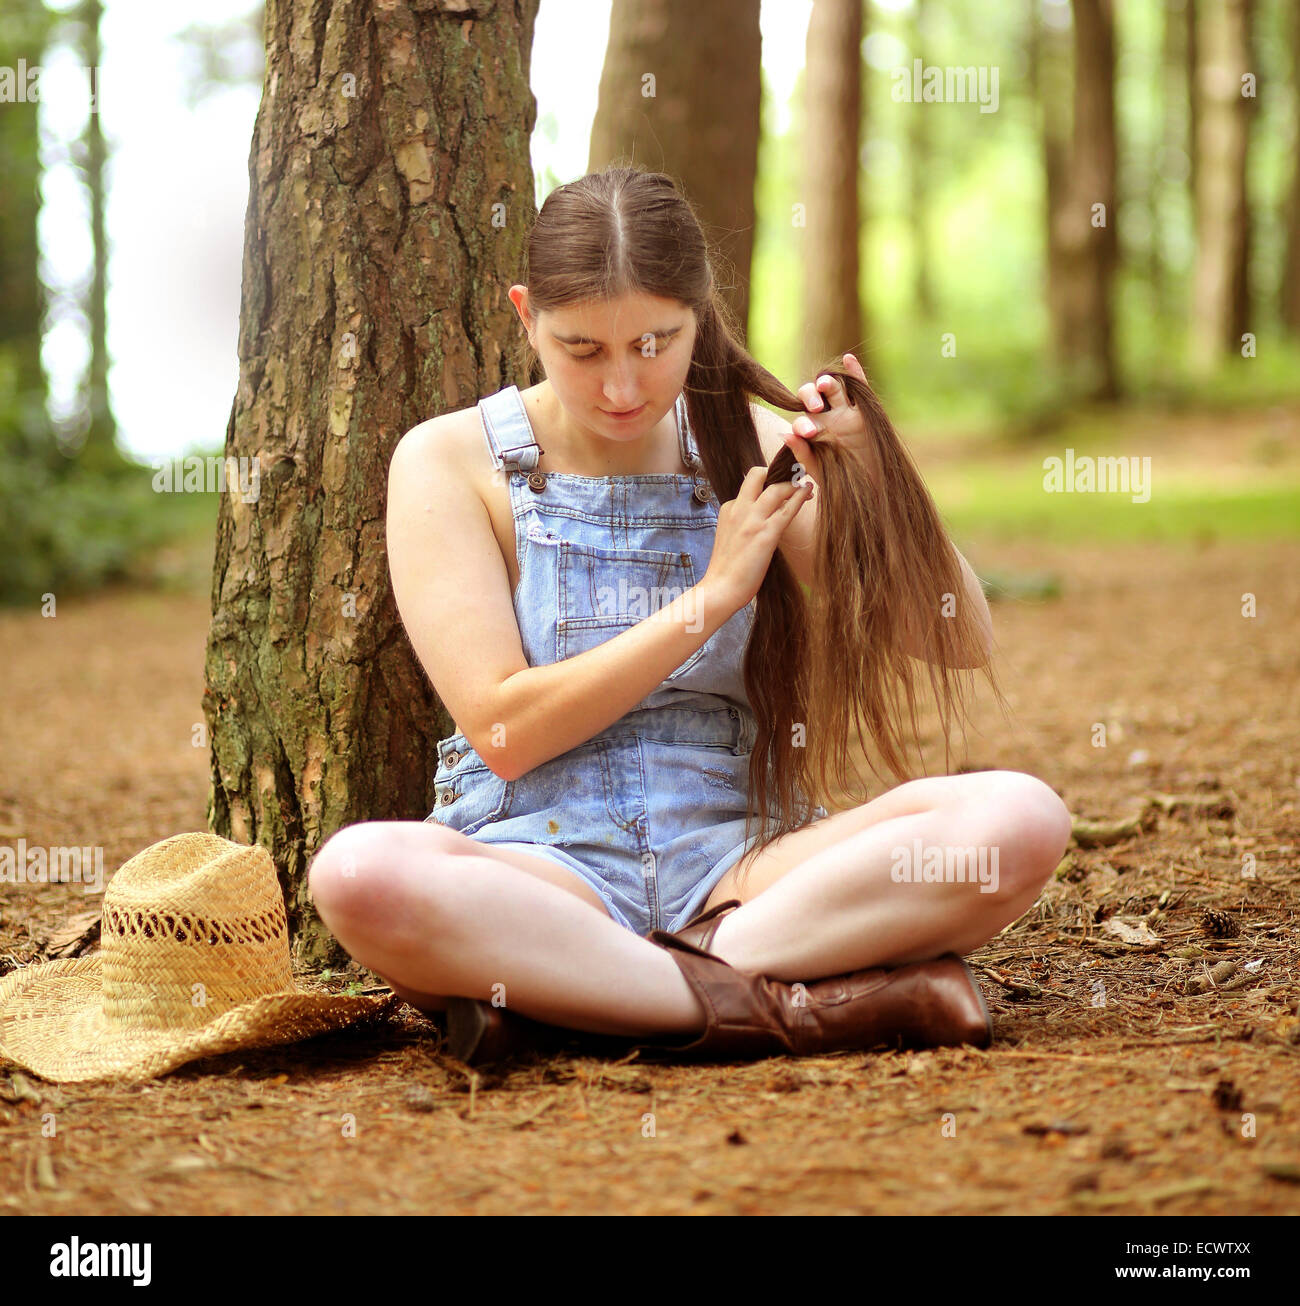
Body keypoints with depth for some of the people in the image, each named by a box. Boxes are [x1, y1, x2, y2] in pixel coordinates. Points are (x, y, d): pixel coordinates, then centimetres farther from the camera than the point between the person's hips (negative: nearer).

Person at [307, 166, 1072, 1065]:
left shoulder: (749, 449, 9)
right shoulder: (449, 461, 2)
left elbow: (965, 644, 6)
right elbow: (504, 730, -7)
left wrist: (875, 488, -11)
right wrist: (714, 595, -10)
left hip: (739, 862, 3)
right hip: (543, 868, -3)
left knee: (1020, 819, -25)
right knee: (362, 871, -37)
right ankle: (783, 1007, -30)